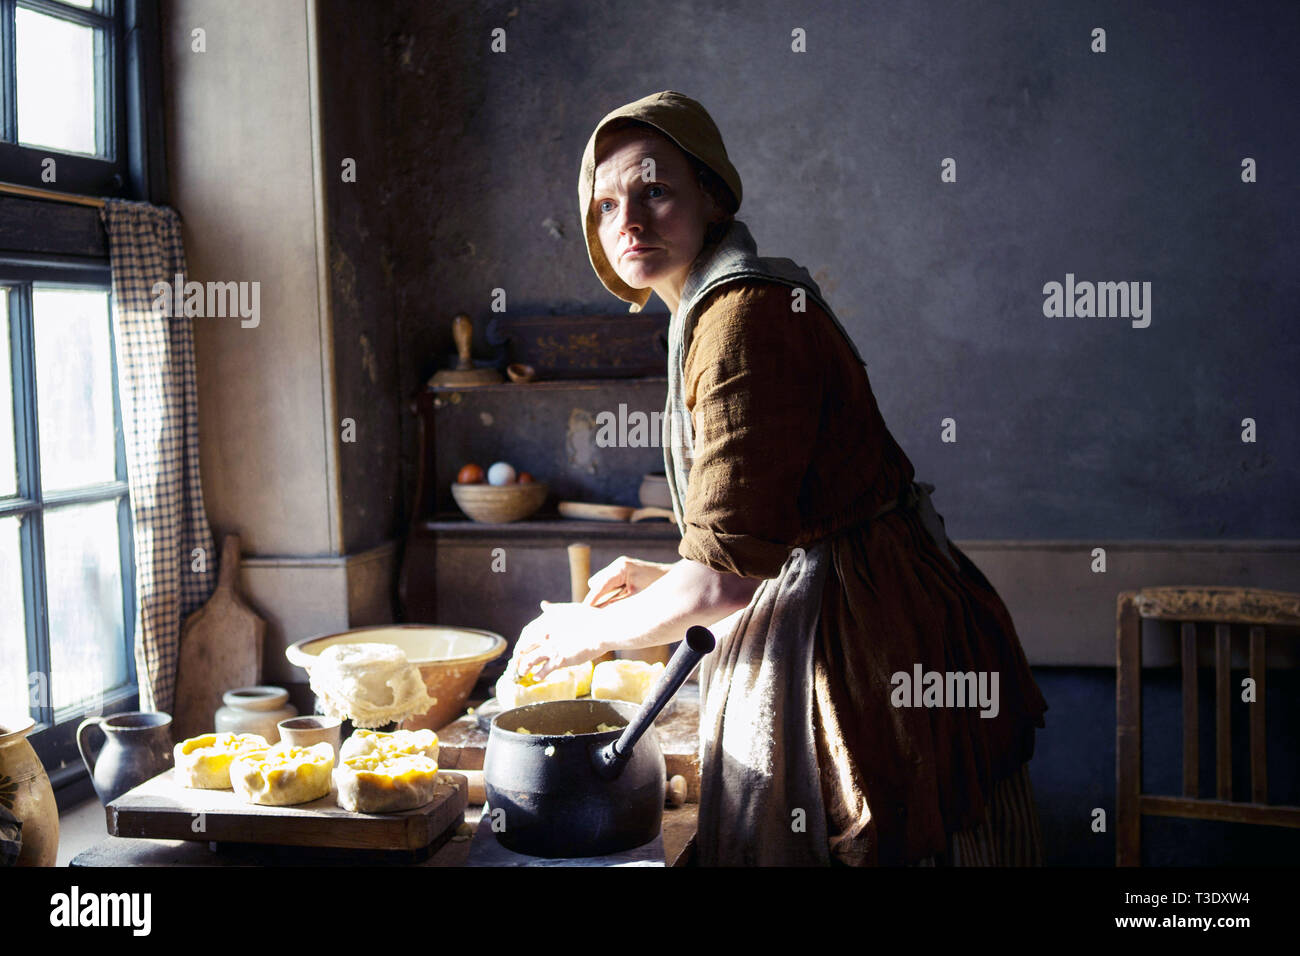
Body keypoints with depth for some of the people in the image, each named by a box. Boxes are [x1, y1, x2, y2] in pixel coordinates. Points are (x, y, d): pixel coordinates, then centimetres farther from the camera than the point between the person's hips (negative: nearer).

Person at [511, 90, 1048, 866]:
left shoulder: (745, 316, -20)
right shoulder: (719, 304, 13)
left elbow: (726, 576, -21)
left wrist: (591, 633, -7)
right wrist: (665, 578, 17)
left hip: (873, 649, -10)